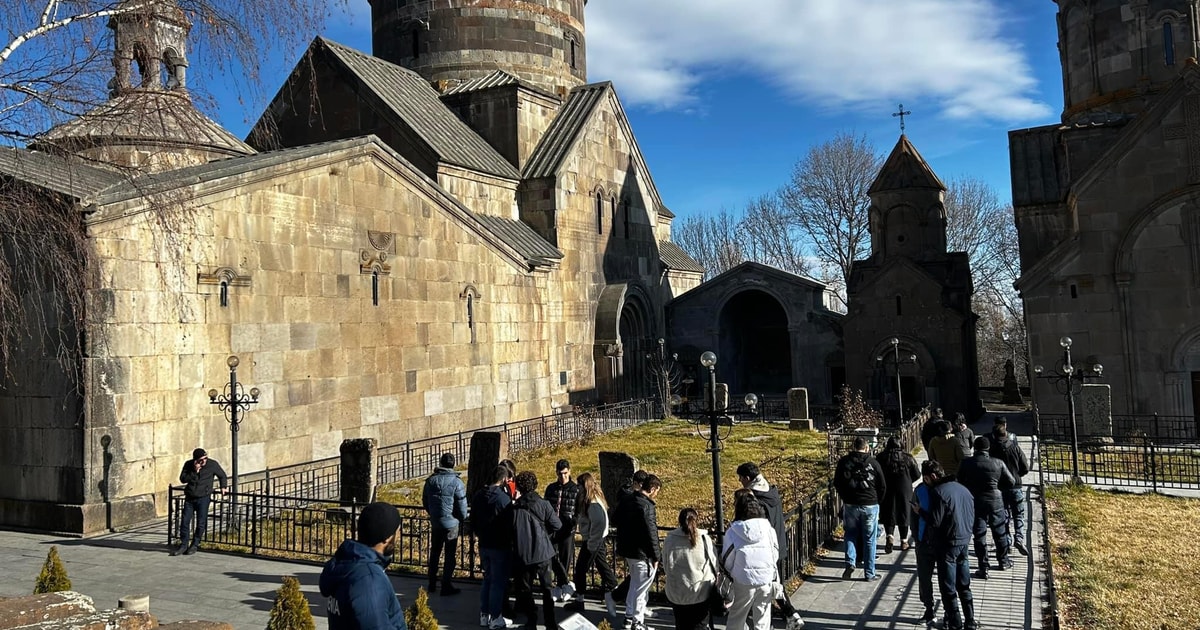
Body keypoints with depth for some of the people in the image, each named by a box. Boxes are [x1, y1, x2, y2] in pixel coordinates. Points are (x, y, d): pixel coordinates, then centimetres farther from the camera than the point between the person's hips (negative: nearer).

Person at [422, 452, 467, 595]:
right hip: (451, 522, -5)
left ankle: (432, 584, 26)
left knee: (434, 552, 18)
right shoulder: (456, 482, -14)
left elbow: (425, 501, 9)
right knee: (450, 555, 4)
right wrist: (462, 519, 7)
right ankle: (446, 586, 6)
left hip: (435, 522, 5)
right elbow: (462, 505, -12)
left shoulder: (430, 480, 0)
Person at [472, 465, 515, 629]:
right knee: (498, 582, 2)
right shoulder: (504, 498, -20)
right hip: (500, 546, -7)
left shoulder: (478, 496, 3)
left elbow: (473, 521, 12)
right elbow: (510, 523, -14)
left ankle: (484, 615, 24)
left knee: (487, 579, 19)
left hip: (484, 545, 7)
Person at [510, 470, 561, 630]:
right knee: (547, 587, 12)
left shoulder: (514, 507, -7)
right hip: (542, 551, 0)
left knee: (525, 589, 13)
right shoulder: (544, 504, -9)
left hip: (522, 554, 0)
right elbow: (557, 525, -8)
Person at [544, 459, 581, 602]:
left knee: (565, 558, 3)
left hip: (567, 529, -3)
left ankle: (560, 588, 16)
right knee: (552, 556, -8)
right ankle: (567, 583, 3)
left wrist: (574, 521, -11)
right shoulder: (551, 488, 10)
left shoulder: (575, 489, 0)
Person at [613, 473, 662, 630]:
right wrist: (655, 557, -13)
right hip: (642, 554, -8)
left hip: (627, 550, 8)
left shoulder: (627, 501, 5)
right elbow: (651, 533, -20)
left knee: (634, 584, 23)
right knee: (641, 588, 4)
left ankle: (629, 617, 29)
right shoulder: (647, 506, -21)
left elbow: (615, 520, 17)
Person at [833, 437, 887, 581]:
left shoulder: (844, 461, -1)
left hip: (850, 505, 1)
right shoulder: (873, 463, -5)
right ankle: (870, 573, 12)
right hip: (870, 505, -1)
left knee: (851, 535, 16)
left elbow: (837, 483, 5)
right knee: (869, 539, 7)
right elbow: (883, 486, 1)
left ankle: (850, 562, -4)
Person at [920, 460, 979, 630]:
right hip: (964, 542, 8)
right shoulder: (963, 489, 8)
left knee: (948, 588, 2)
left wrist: (920, 511, -4)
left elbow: (935, 521, -19)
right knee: (964, 586, 17)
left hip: (947, 545, -8)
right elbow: (972, 517, 13)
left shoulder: (938, 491, -16)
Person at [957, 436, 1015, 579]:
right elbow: (1011, 482, -1)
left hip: (975, 502, -1)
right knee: (999, 532, 20)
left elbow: (960, 482, -2)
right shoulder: (998, 464, -8)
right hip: (995, 501, 1)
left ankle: (983, 568, 6)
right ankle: (1003, 561, 37)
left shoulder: (966, 464, -9)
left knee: (979, 535, 5)